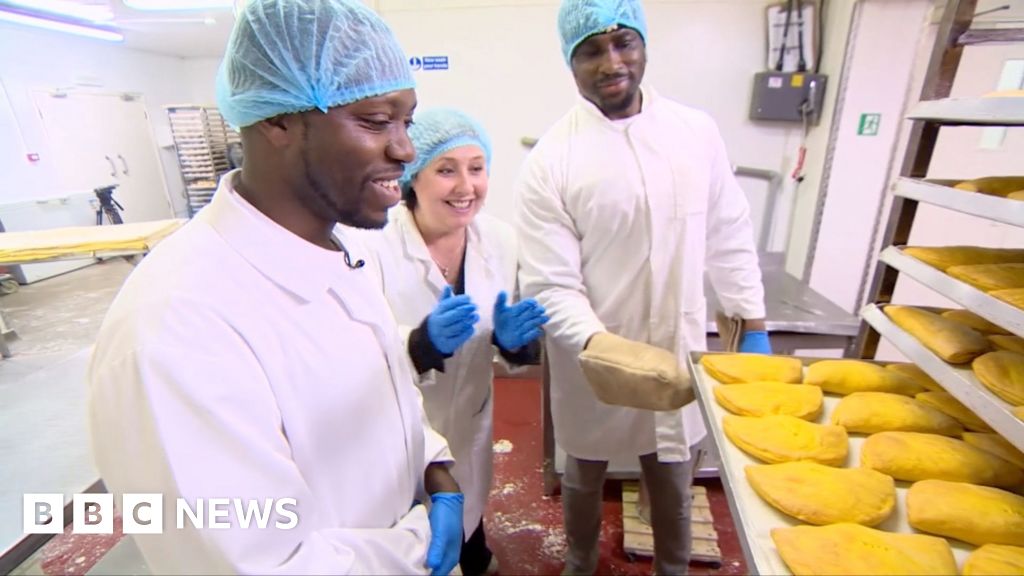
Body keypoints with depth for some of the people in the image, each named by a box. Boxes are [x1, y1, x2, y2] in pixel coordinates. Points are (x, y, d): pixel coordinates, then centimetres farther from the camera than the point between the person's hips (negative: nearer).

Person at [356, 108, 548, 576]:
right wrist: (425, 341, -41)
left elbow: (516, 349, -1)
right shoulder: (373, 246, -25)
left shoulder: (500, 238, -10)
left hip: (469, 425, 4)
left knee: (467, 516, 30)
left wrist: (512, 338, -24)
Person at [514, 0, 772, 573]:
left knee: (674, 480, 23)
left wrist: (755, 325, 5)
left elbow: (729, 236, 4)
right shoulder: (551, 159, -14)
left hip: (679, 350, 3)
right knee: (584, 478, 23)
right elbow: (550, 283, -16)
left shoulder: (697, 131, -2)